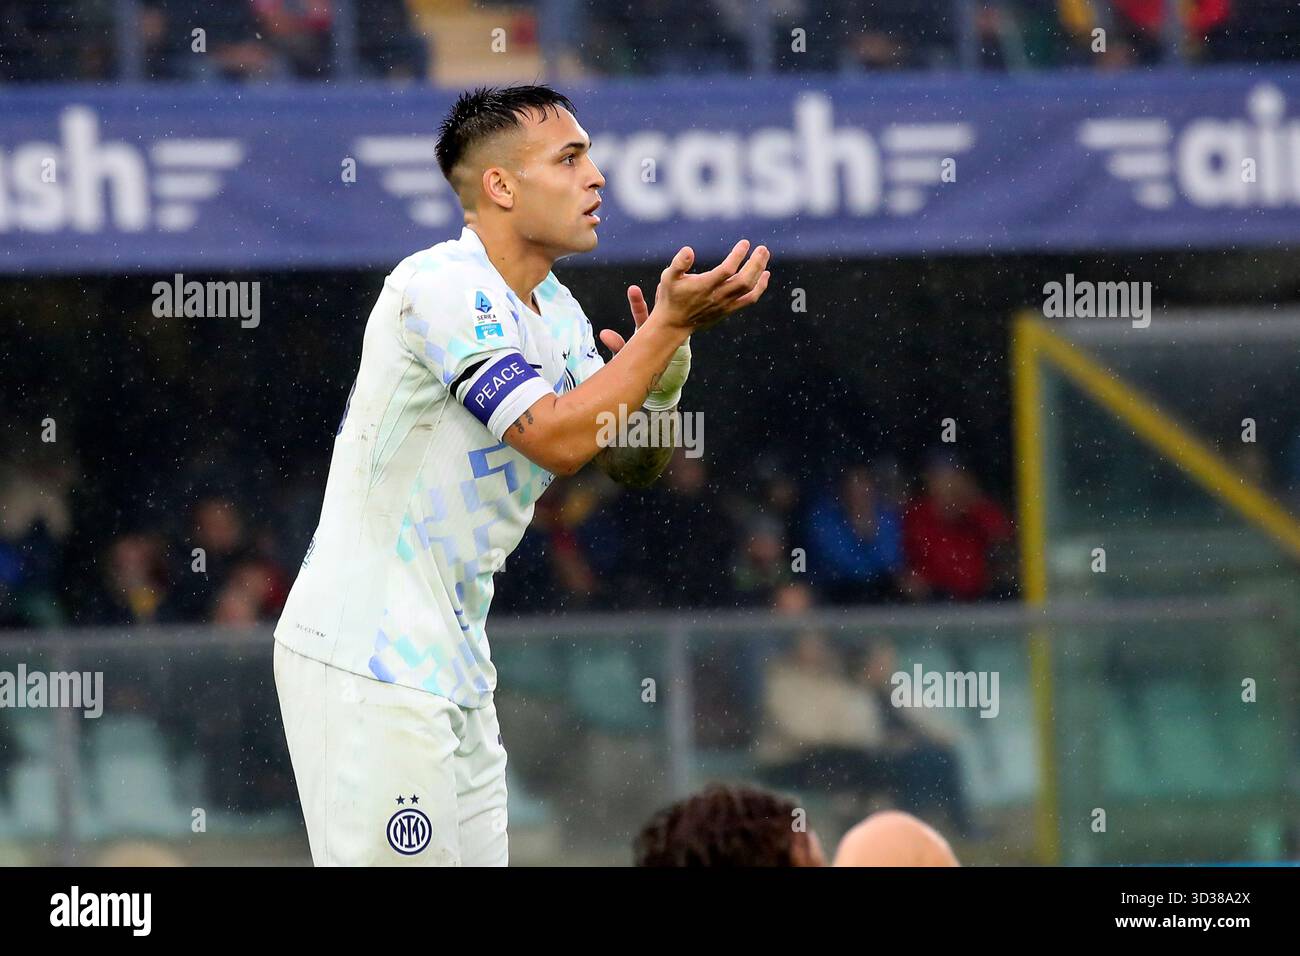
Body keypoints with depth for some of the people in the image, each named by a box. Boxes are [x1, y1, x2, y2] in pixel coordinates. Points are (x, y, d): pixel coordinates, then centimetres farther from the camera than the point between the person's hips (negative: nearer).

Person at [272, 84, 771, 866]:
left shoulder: (555, 311, 12)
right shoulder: (443, 286, -16)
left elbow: (635, 466, 15)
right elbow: (556, 438, -22)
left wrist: (665, 373, -5)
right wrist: (671, 327, -18)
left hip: (454, 659, 9)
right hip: (366, 659, -9)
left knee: (480, 857, 8)